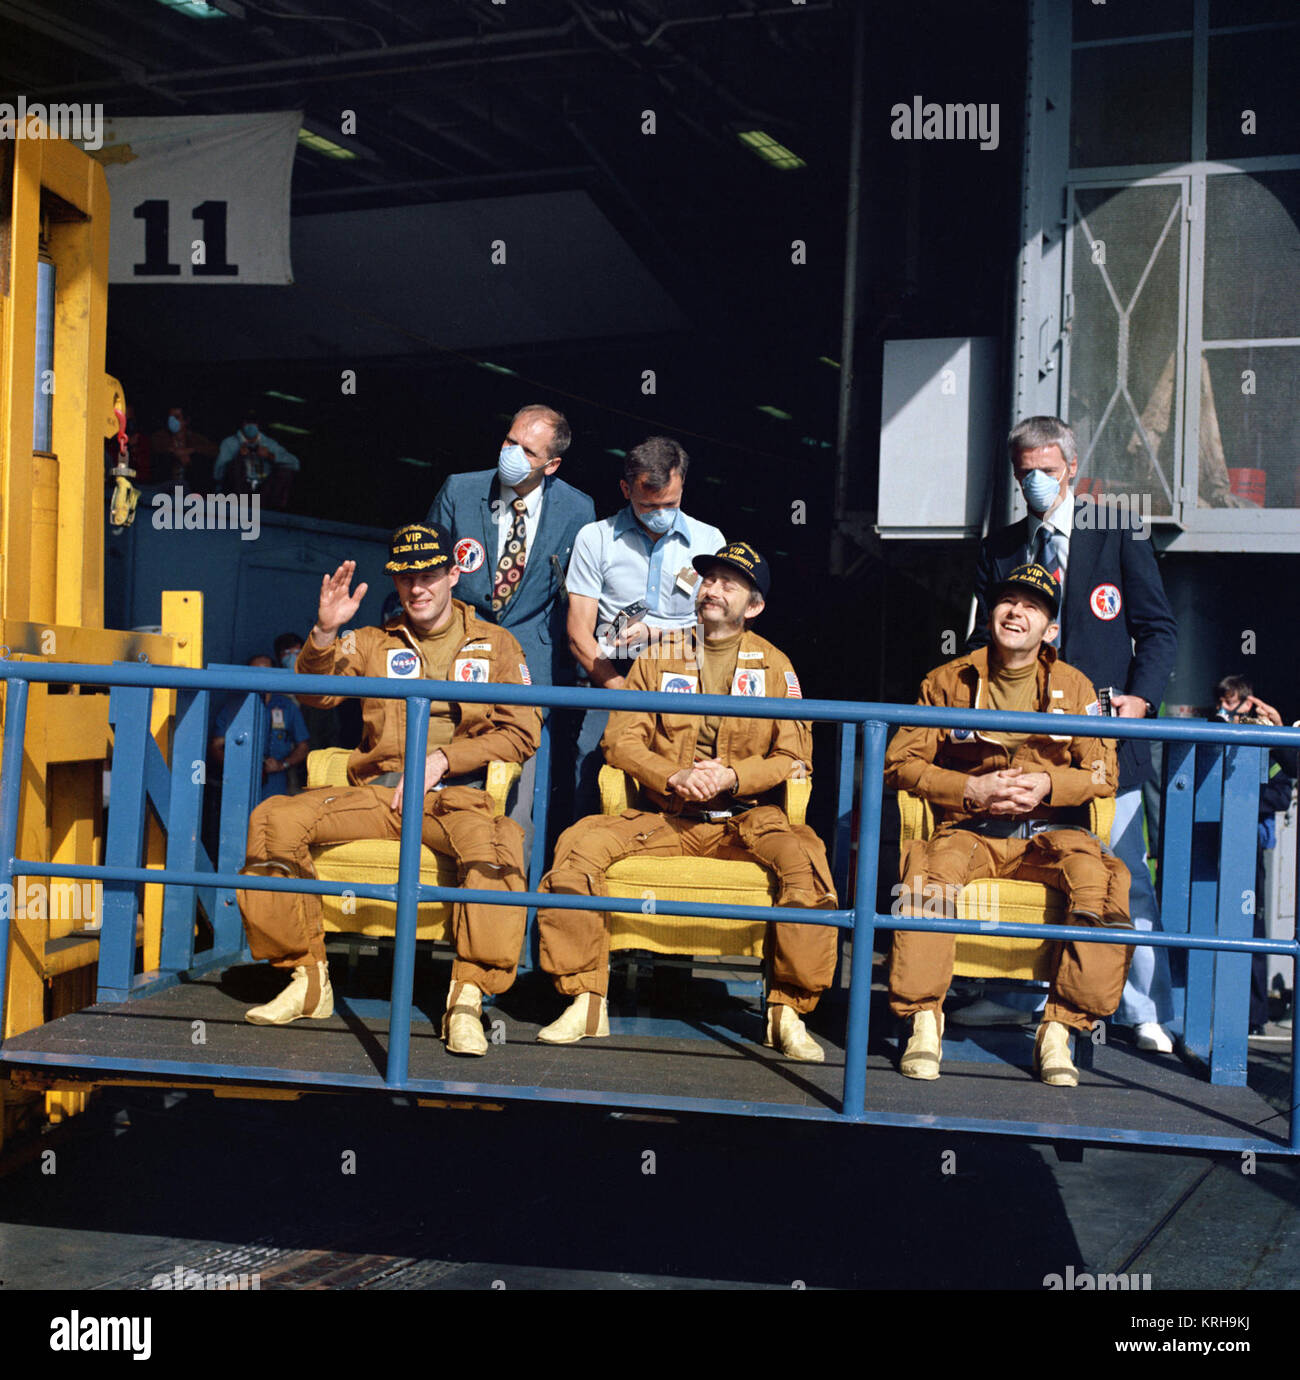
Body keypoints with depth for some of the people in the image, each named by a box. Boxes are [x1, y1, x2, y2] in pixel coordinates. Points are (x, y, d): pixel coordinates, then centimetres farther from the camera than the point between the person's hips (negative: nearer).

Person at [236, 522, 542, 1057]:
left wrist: (441, 761, -7)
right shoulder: (372, 643, 18)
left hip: (457, 796, -2)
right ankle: (307, 979, -12)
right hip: (377, 793, 3)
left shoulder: (495, 645, 14)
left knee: (495, 844, -38)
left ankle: (468, 998, -34)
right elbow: (316, 693, 4)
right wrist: (324, 633, -15)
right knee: (274, 820, -21)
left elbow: (521, 733, 5)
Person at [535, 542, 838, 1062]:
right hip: (664, 818, 1)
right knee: (578, 844, -25)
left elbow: (793, 756, 5)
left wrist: (733, 776, -14)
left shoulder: (774, 666, 11)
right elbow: (621, 740, 6)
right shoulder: (658, 658, 13)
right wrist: (674, 778, -13)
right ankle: (586, 1002, -18)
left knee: (805, 857, -33)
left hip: (746, 818, -1)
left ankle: (788, 1012, -22)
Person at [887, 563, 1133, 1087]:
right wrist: (971, 790, -10)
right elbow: (901, 762, 4)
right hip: (968, 831, -1)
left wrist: (1047, 784, -11)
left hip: (1050, 832, 1)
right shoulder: (948, 680, 7)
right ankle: (924, 1019, -24)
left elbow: (1103, 775, 8)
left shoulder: (1074, 687, 10)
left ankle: (1058, 1029, -22)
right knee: (933, 871, -35)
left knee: (1098, 877, -32)